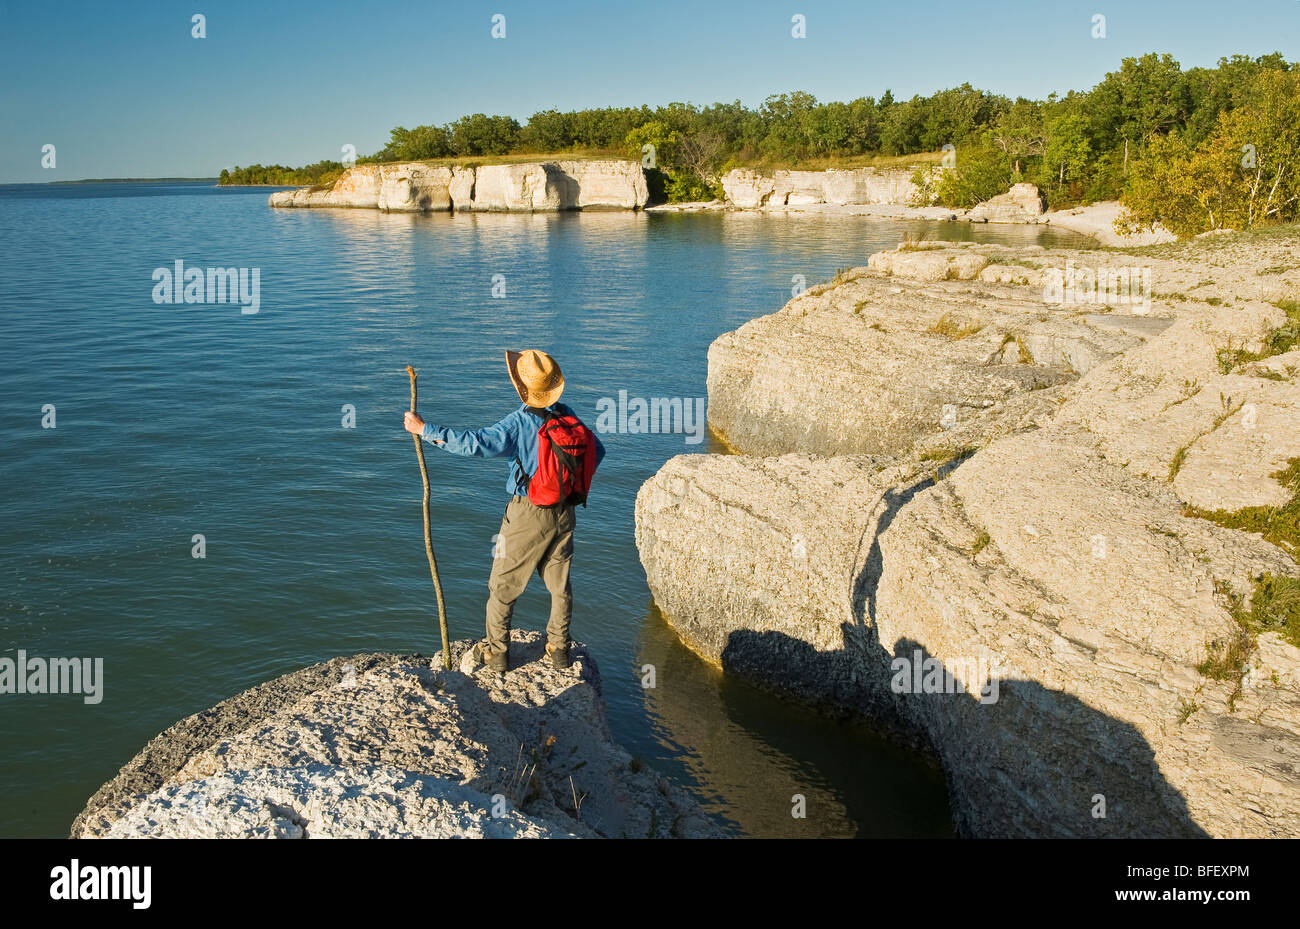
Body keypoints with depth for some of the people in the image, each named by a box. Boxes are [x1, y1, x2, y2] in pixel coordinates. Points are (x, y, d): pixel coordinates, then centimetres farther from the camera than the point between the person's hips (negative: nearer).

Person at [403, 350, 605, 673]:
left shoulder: (520, 423, -21)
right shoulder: (568, 416, -3)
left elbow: (475, 443, -30)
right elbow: (597, 450, 9)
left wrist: (425, 429, -23)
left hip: (528, 516, -5)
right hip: (565, 515, 6)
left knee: (503, 585, 10)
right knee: (560, 583, 17)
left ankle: (496, 652, 19)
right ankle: (558, 648, 26)